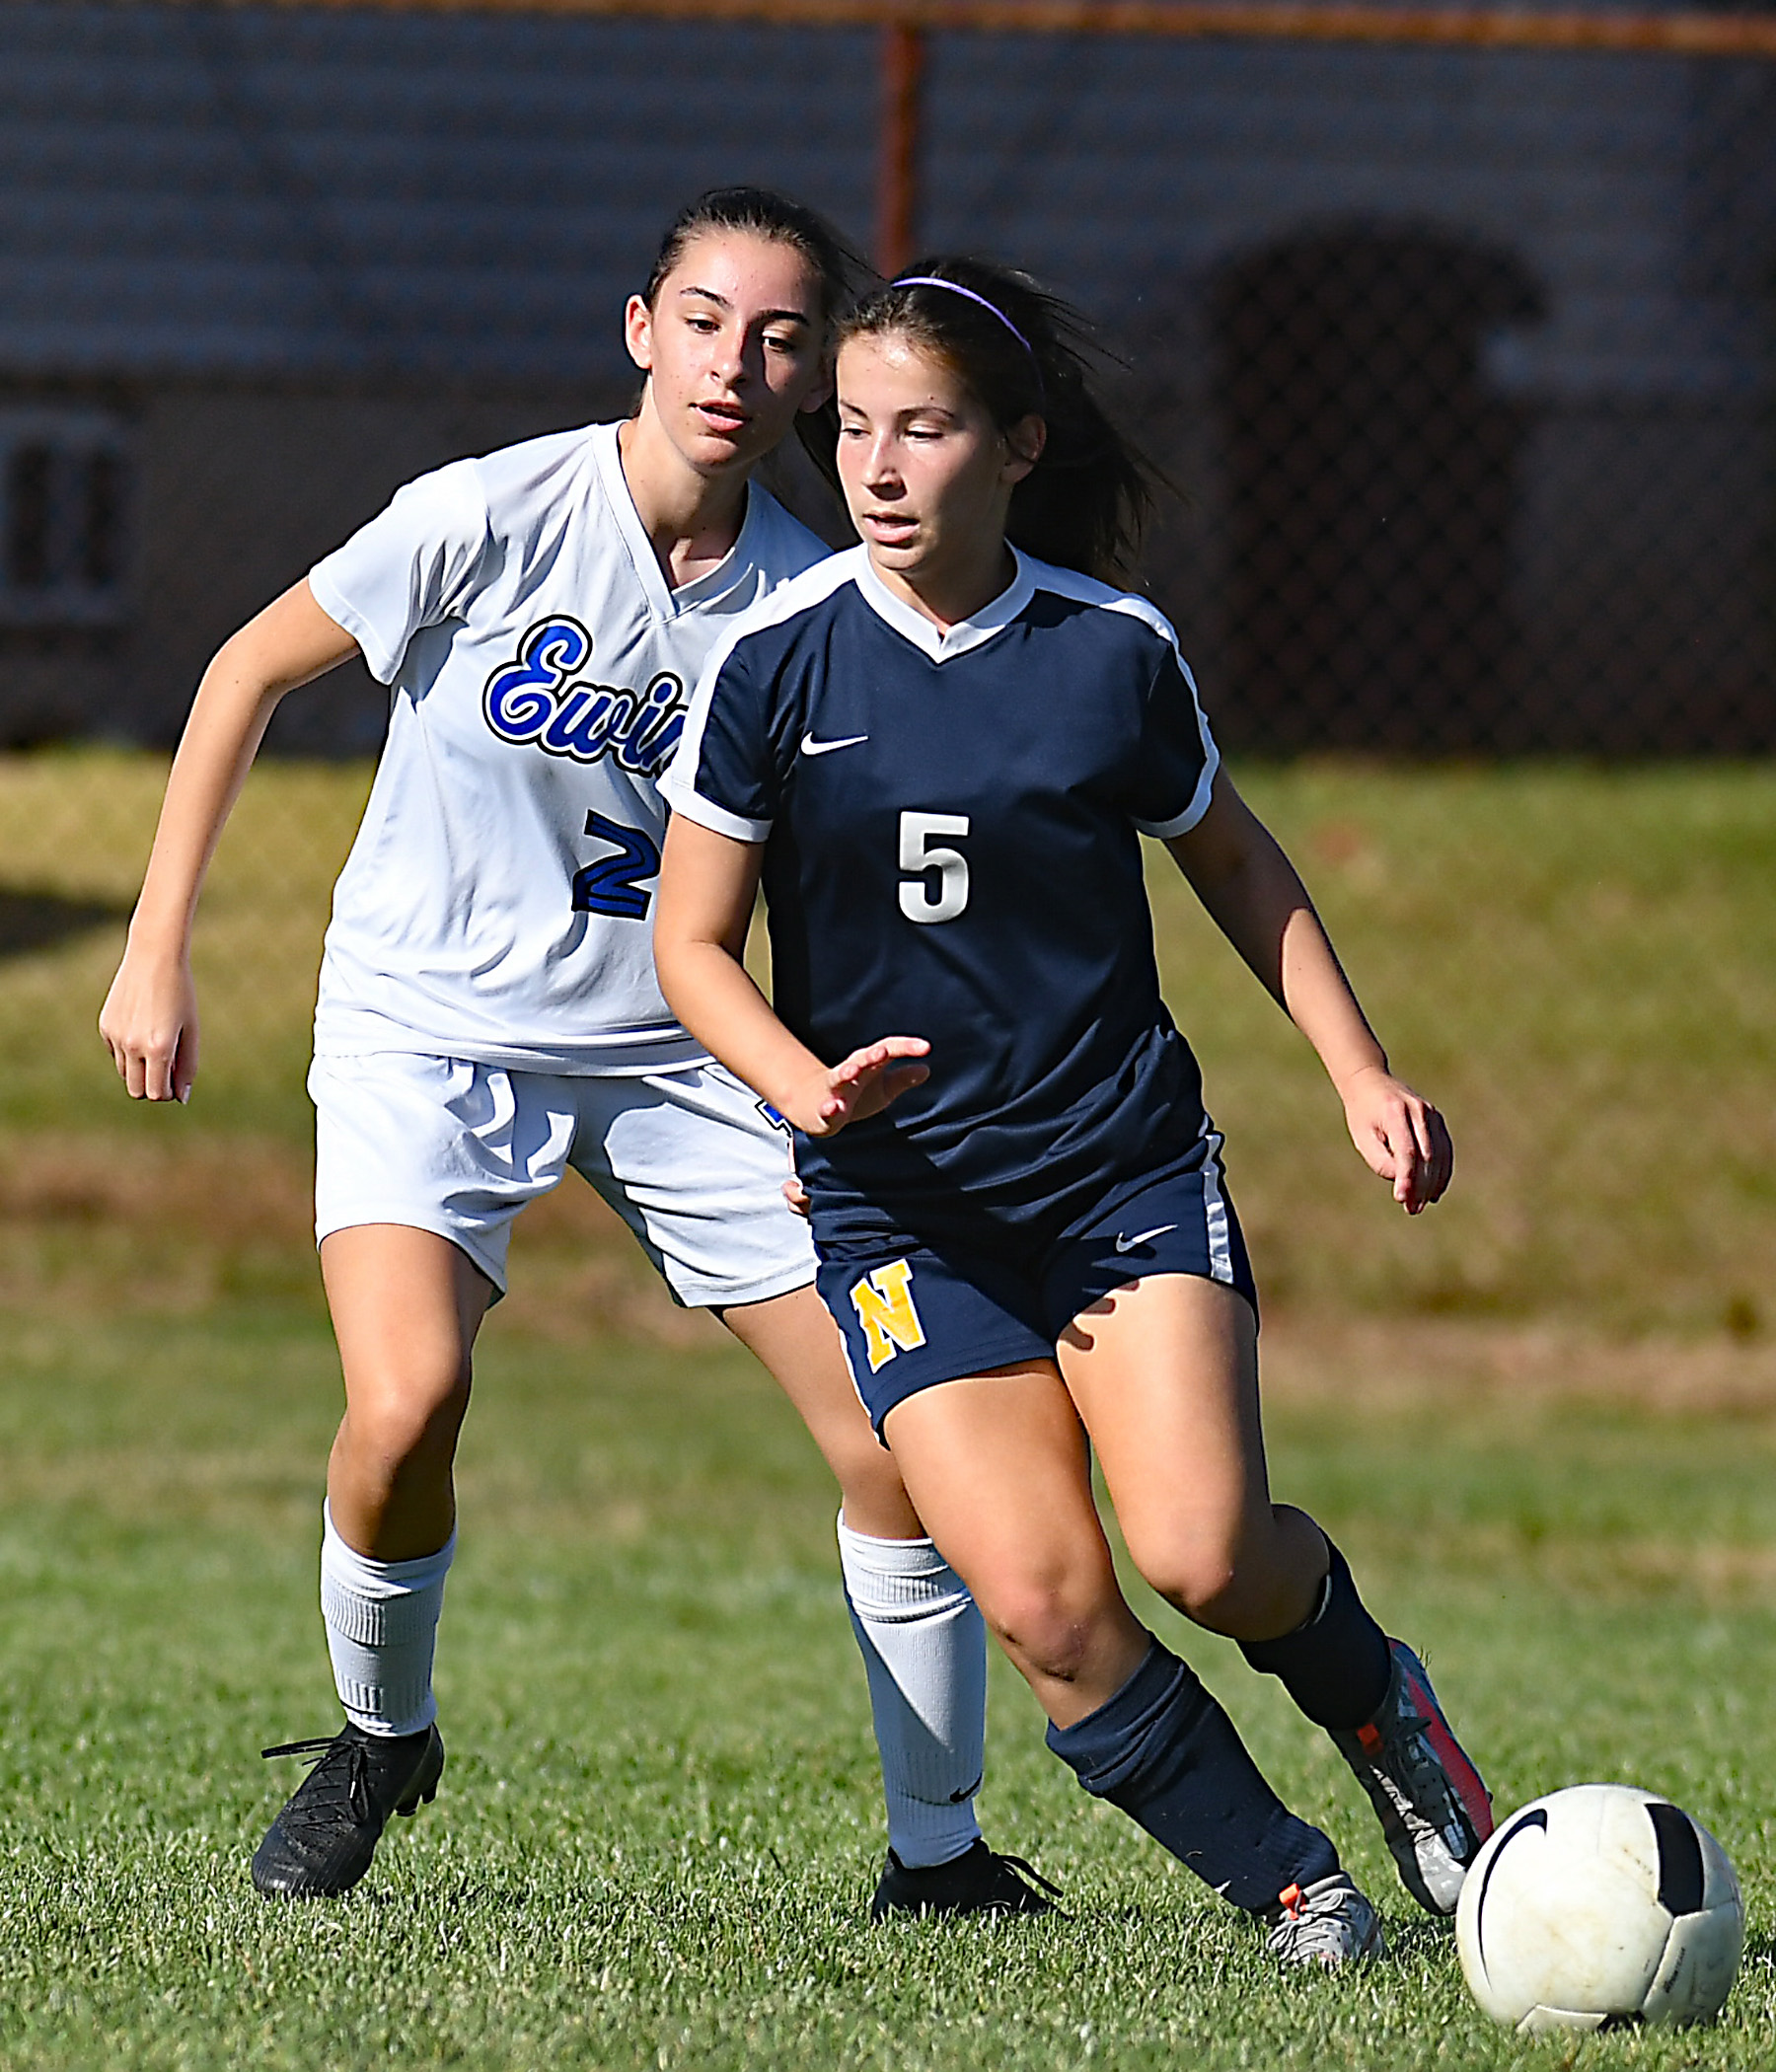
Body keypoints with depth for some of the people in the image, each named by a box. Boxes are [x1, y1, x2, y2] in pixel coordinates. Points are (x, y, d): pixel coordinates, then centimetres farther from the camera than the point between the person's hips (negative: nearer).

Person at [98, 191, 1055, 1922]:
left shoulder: (811, 602, -6)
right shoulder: (492, 517, -15)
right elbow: (250, 672, -3)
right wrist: (158, 950, -4)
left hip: (675, 1051, 4)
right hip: (426, 1037, -4)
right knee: (406, 1404, -28)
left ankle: (938, 1855, 14)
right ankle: (379, 1740, 4)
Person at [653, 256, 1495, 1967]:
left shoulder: (1115, 654, -3)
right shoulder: (776, 662, -6)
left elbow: (1237, 870, 15)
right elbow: (691, 943, 1)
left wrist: (1360, 1074, 6)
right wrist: (807, 1087, -17)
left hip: (1128, 1168, 0)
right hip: (898, 1204, 0)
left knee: (1202, 1556, -18)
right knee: (1045, 1603, -16)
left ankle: (1374, 1698, 16)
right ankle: (1284, 1883, 4)